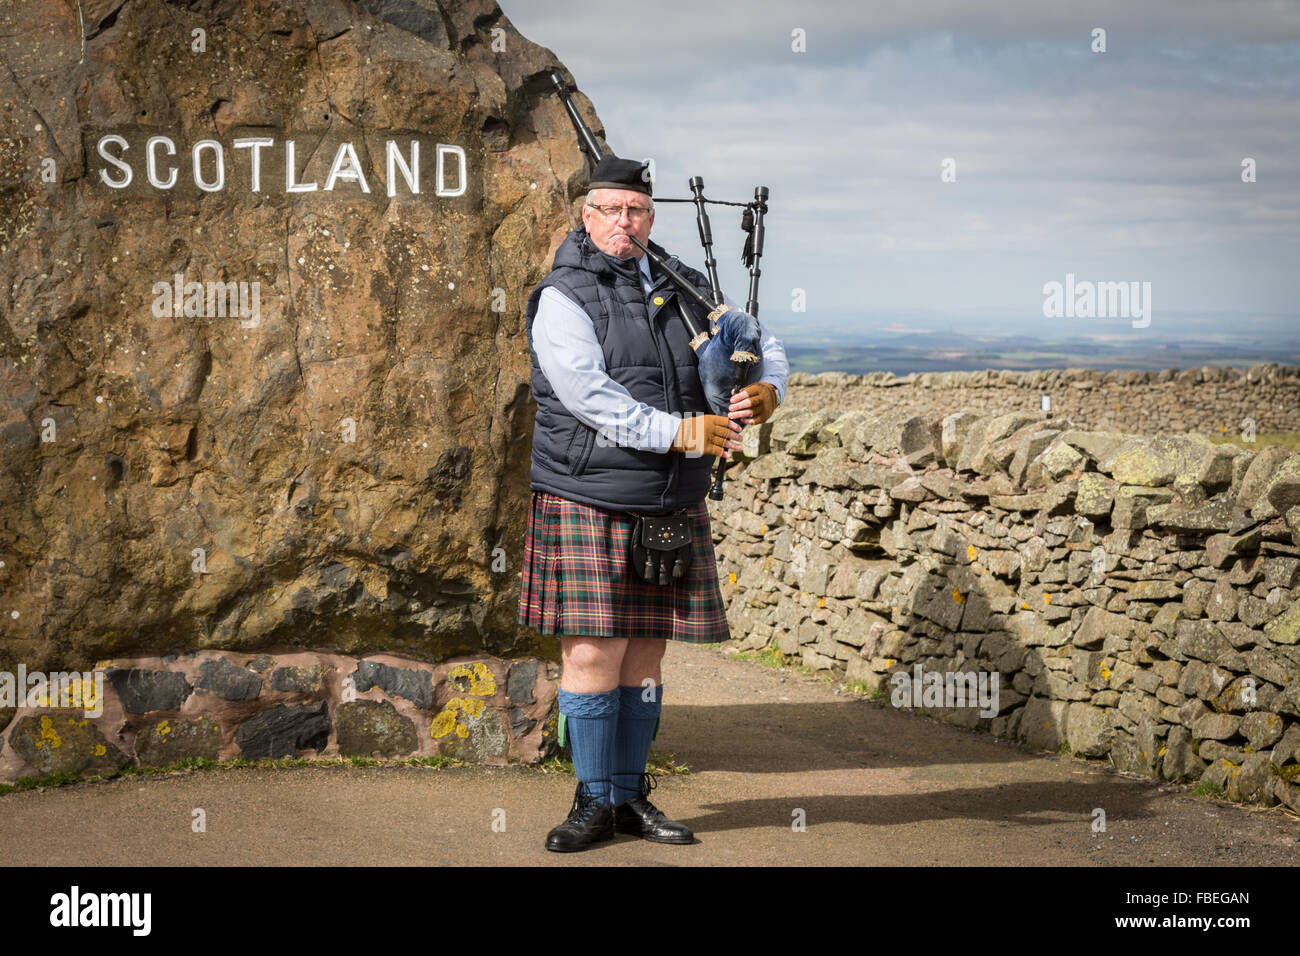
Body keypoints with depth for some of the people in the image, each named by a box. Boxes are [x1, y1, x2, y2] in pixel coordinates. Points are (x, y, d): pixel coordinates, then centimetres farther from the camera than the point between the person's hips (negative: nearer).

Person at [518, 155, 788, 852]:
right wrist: (681, 432, -20)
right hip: (589, 505, -5)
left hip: (673, 508, 5)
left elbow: (758, 343, 21)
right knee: (593, 653, -7)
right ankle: (595, 800, 7)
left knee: (644, 656, 9)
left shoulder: (683, 287, 13)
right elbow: (591, 397, -17)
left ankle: (631, 794, 19)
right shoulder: (564, 298, -5)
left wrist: (767, 388, -2)